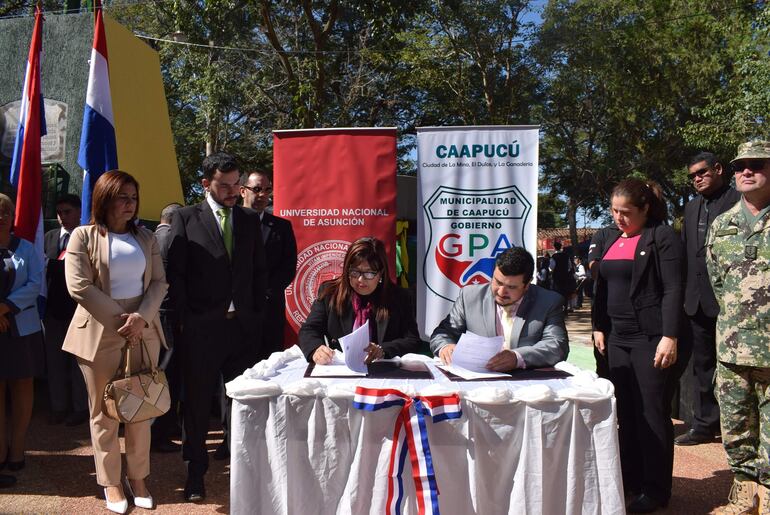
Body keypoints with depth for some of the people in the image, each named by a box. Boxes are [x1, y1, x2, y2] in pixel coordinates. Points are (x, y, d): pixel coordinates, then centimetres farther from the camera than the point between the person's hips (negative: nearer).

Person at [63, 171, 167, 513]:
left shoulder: (145, 237, 10)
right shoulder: (83, 236, -2)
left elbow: (159, 281, 4)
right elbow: (79, 286, -11)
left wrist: (141, 316, -13)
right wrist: (121, 319, -13)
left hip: (143, 329, 3)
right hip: (100, 333, -3)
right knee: (104, 410, 6)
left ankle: (137, 478, 20)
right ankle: (111, 482, 19)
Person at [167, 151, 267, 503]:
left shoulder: (249, 219, 10)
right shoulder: (186, 218, 0)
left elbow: (259, 271, 12)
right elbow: (175, 273, -2)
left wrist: (256, 313, 5)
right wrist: (184, 319, -5)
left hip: (244, 326, 2)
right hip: (201, 328, -2)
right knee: (197, 404, 9)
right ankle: (196, 474, 25)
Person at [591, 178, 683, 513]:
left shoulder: (662, 237, -6)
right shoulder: (610, 238, 13)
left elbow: (673, 290, -13)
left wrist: (670, 337, -19)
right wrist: (599, 327, 14)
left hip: (651, 339, -6)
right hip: (618, 338, 6)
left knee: (652, 414, 0)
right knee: (626, 411, 12)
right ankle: (630, 477, 25)